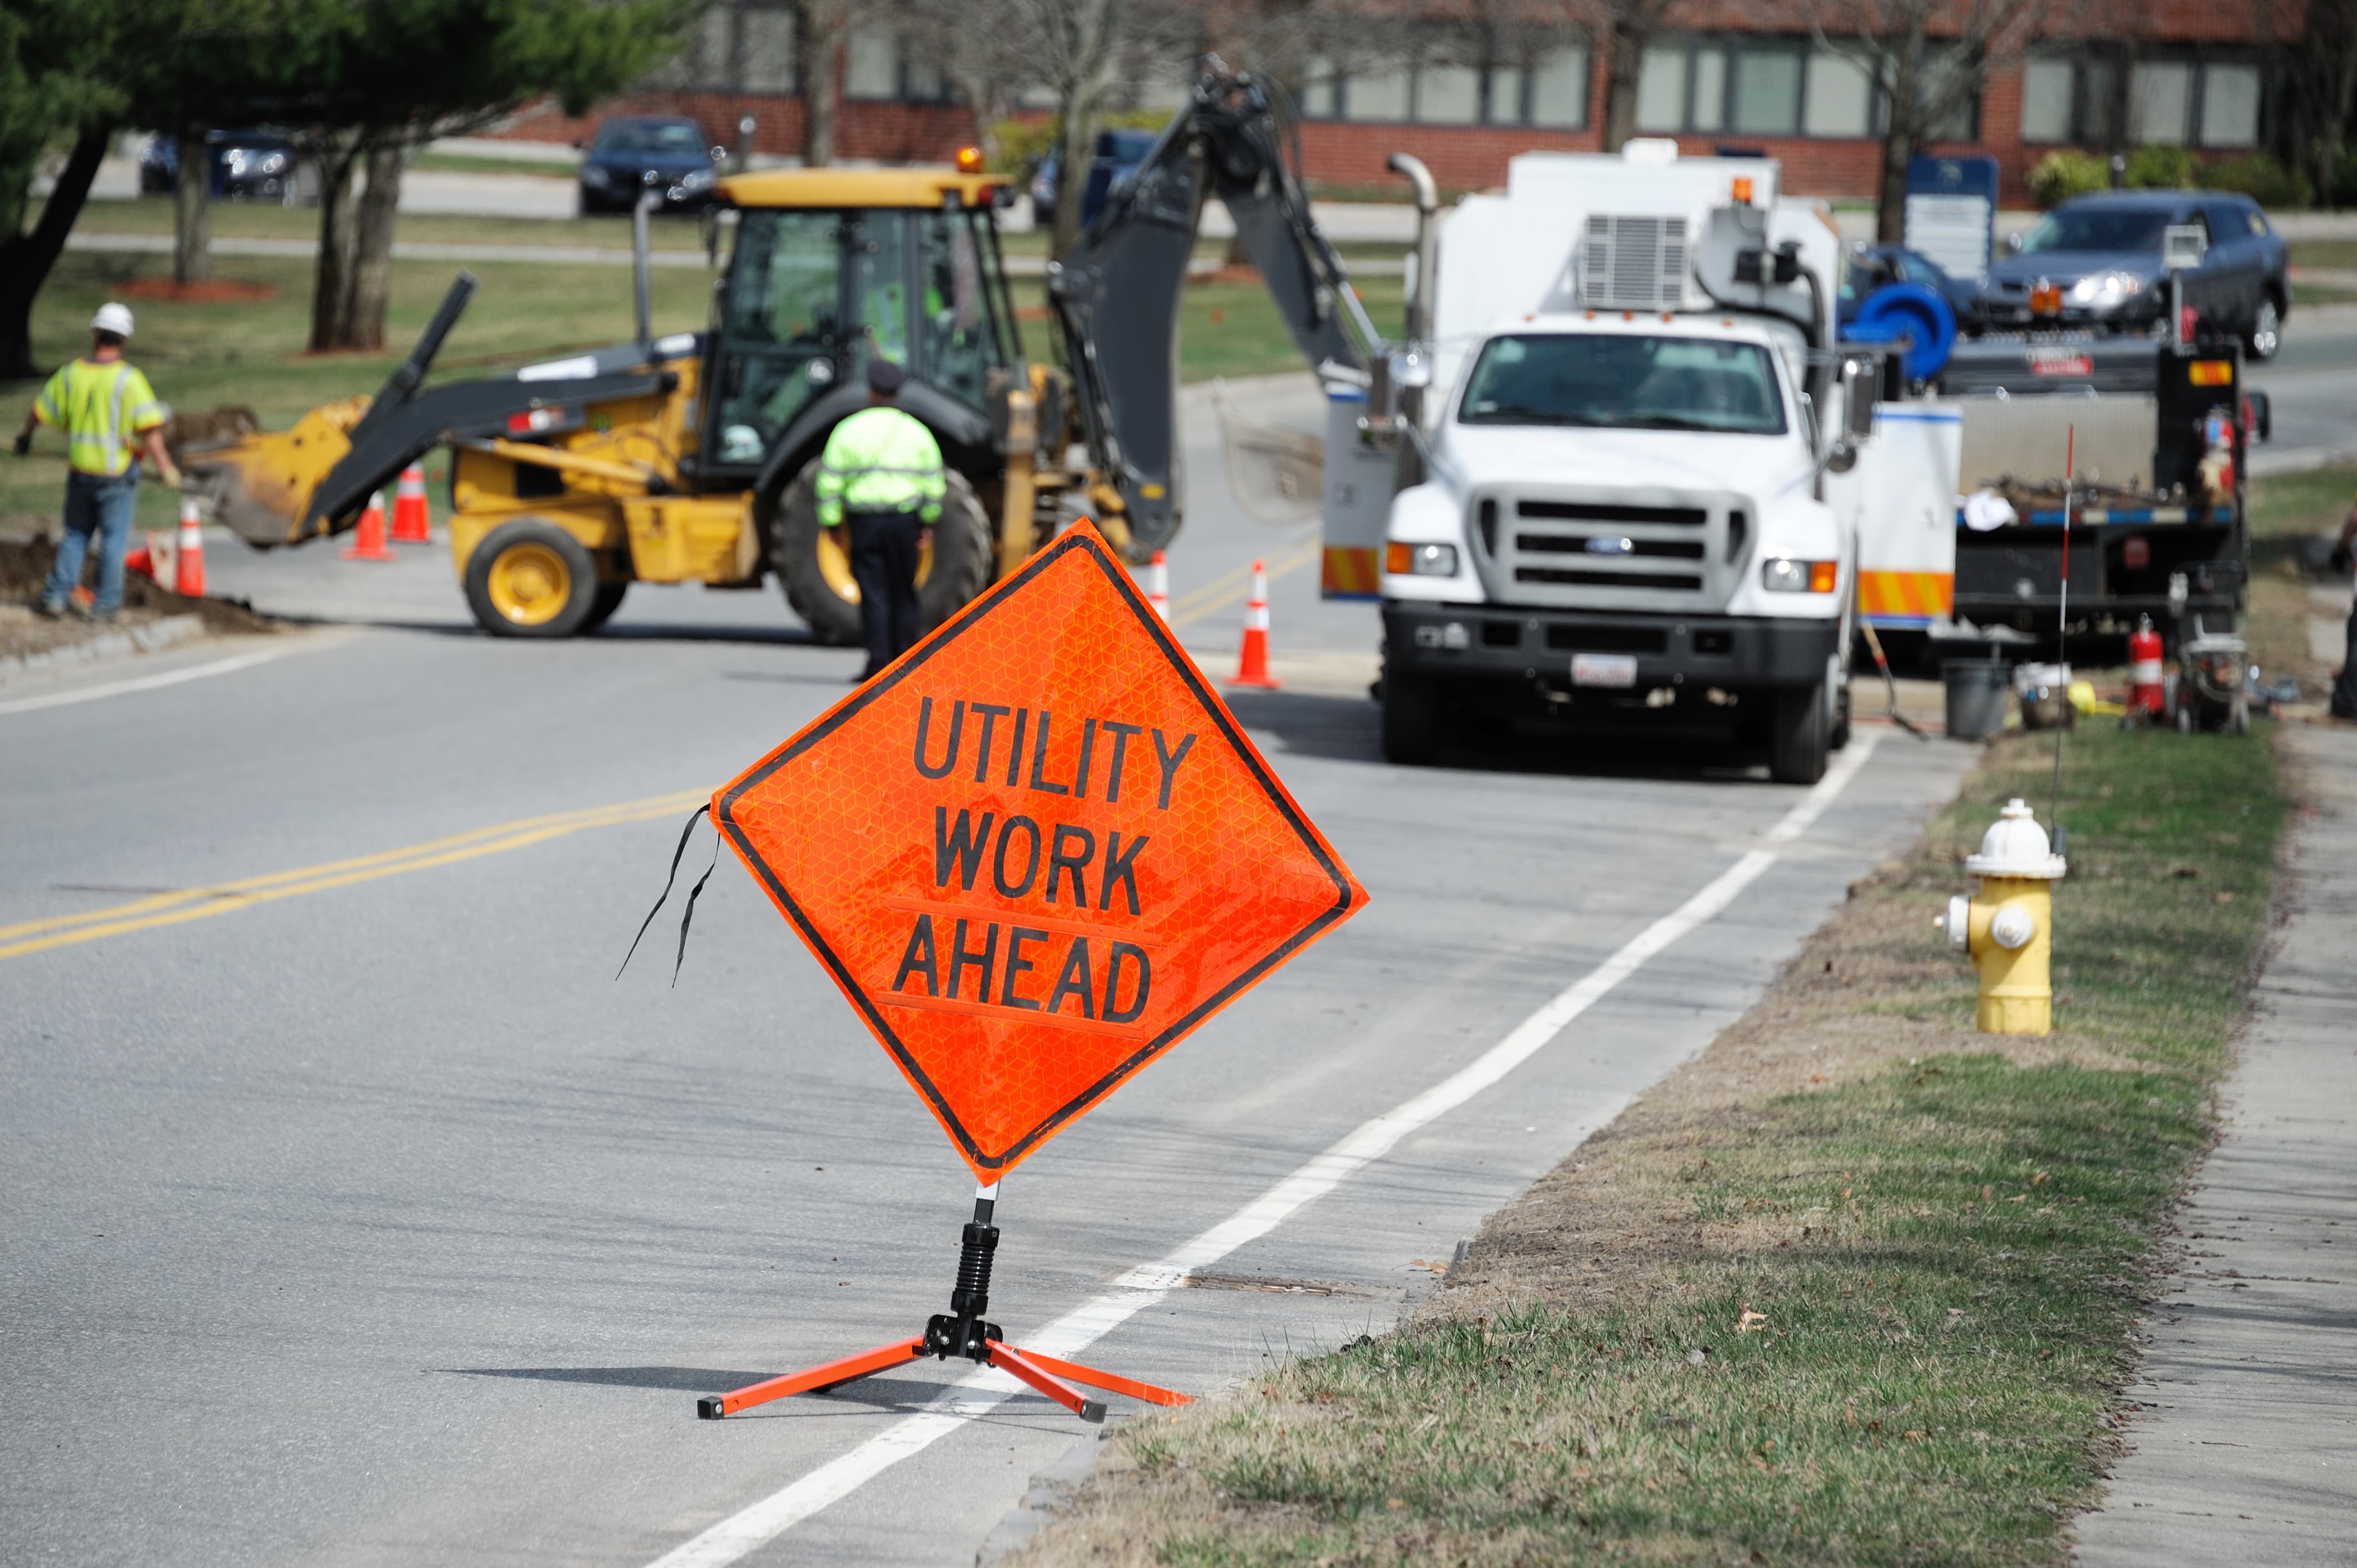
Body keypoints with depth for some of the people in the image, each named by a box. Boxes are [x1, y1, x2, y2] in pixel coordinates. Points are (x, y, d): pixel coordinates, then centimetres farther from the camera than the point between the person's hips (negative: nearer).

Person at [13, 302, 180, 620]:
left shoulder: (71, 374, -2)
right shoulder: (128, 378, -14)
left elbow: (41, 411, 11)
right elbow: (149, 428, -19)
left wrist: (25, 436, 30)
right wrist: (164, 467, -14)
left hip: (81, 471, 3)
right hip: (117, 471, -3)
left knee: (76, 534, 17)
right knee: (114, 537, 8)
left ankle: (57, 594, 12)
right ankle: (106, 603, 11)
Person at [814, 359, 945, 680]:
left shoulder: (849, 429, 0)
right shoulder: (916, 431, 5)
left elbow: (830, 481, -2)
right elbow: (934, 482, 9)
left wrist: (830, 523, 3)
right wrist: (928, 522, 18)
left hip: (865, 521, -2)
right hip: (904, 519, 2)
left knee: (873, 593, -2)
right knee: (903, 592, 11)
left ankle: (879, 662, -8)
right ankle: (904, 660, 14)